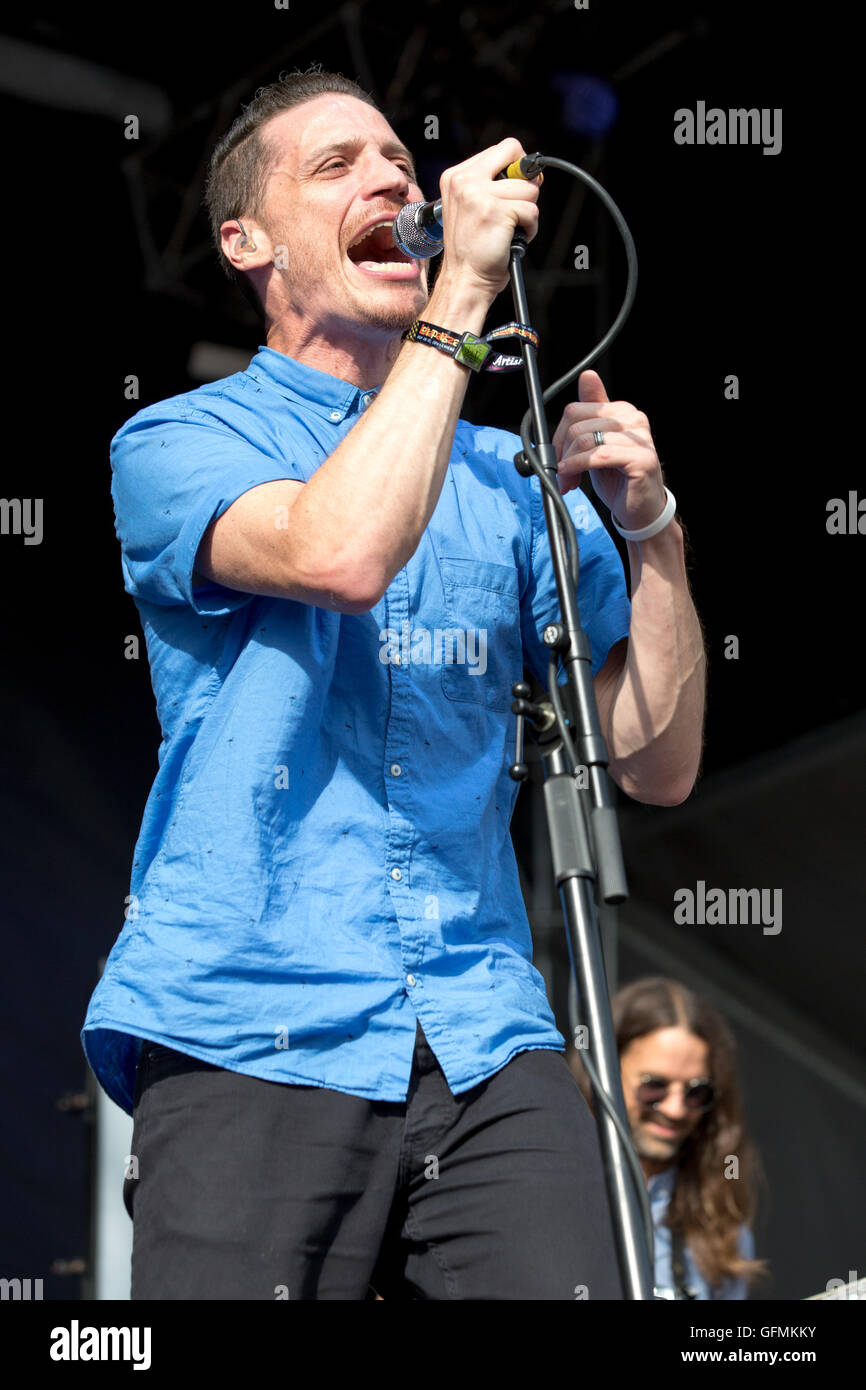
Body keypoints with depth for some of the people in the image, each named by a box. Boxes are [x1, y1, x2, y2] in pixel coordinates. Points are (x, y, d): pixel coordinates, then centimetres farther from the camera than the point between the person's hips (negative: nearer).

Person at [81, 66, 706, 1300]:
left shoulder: (505, 477, 17)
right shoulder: (180, 443, 6)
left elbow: (657, 765, 14)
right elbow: (341, 552, -18)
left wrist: (649, 525, 1)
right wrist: (463, 291, -10)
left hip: (485, 1048, 3)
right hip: (255, 1045, -3)